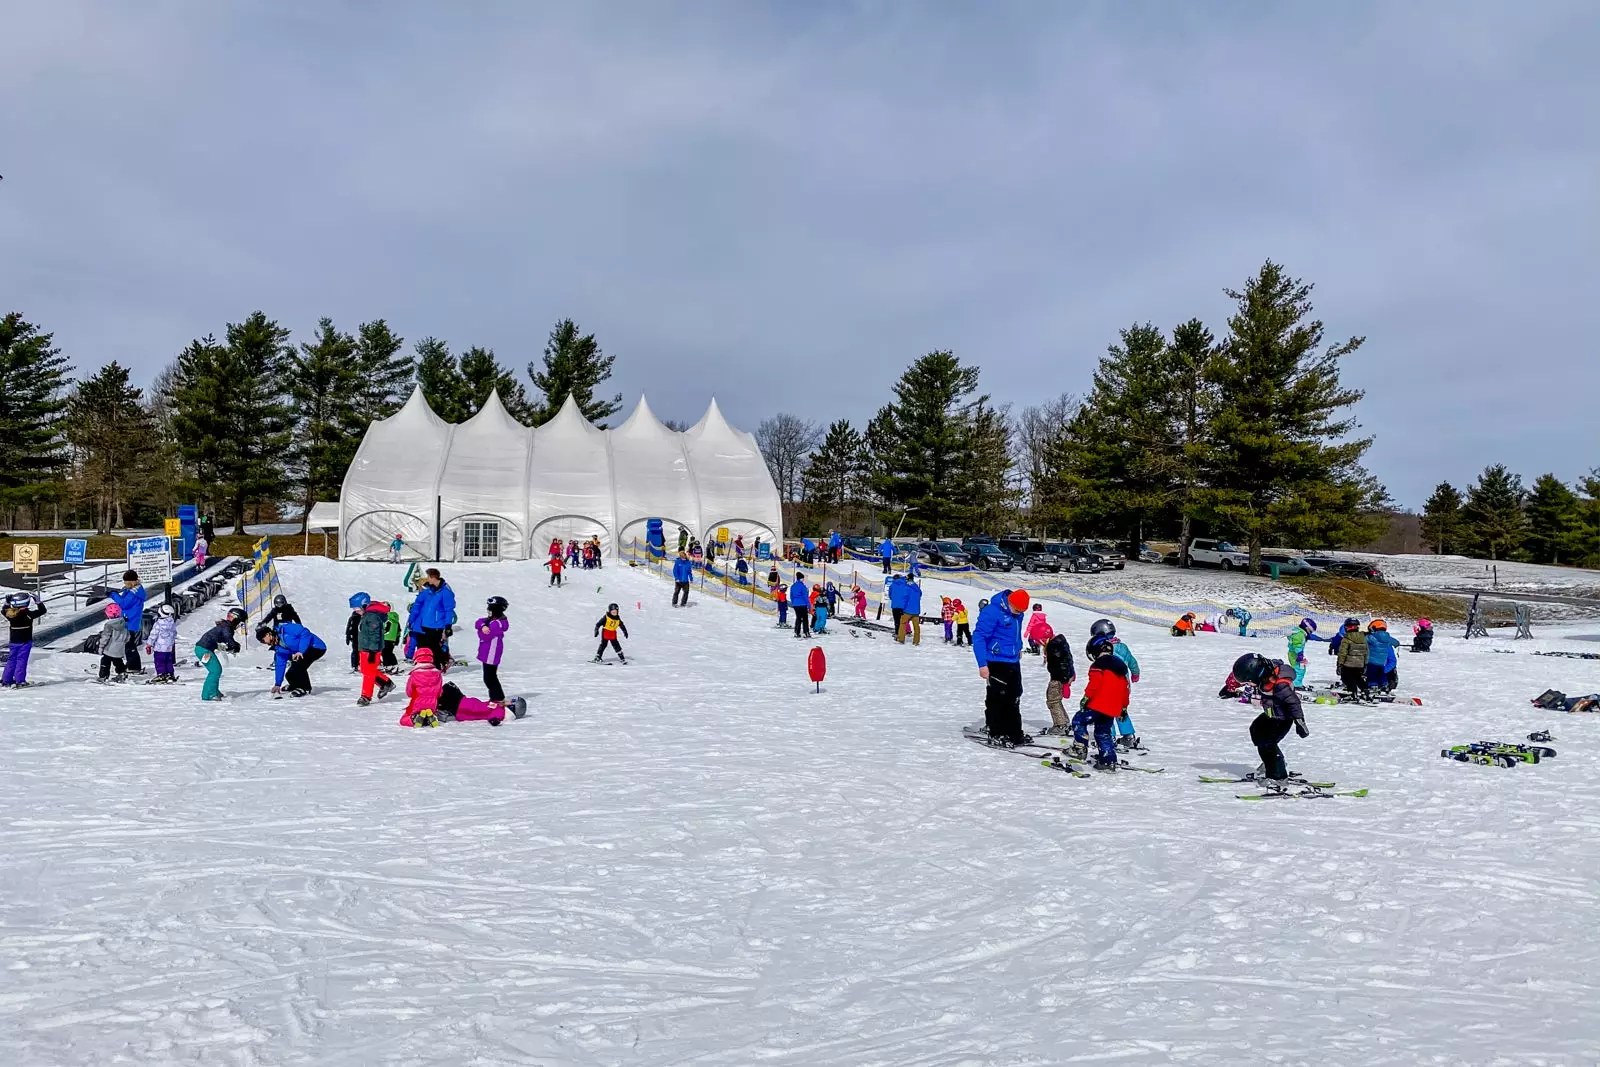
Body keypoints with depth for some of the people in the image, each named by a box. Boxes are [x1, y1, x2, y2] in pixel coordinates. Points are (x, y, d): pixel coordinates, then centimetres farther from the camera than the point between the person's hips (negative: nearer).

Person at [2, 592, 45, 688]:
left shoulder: (9, 614, -3)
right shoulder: (27, 614, -19)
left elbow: (4, 610, 20)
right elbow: (42, 611, -16)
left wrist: (7, 601, 18)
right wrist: (37, 600, -11)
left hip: (13, 641, 5)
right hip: (25, 641, -5)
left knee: (11, 660, 14)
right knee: (21, 660, -1)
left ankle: (6, 681, 18)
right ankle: (20, 681, -1)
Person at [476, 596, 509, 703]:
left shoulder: (497, 624, -23)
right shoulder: (491, 619, 9)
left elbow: (484, 636, -27)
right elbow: (477, 623, -2)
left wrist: (481, 631, -7)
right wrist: (483, 626, -22)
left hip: (491, 655, -10)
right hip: (487, 653, 10)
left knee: (489, 677, -3)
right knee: (490, 676, 19)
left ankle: (499, 699, 3)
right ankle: (495, 697, 29)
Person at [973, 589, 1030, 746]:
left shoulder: (1017, 613, 4)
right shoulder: (992, 612, -20)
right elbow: (978, 637, -21)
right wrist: (982, 664, -24)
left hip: (1013, 662, 8)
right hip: (996, 663, -8)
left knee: (1014, 698, 12)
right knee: (997, 698, -3)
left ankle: (1015, 733, 21)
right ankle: (996, 733, 8)